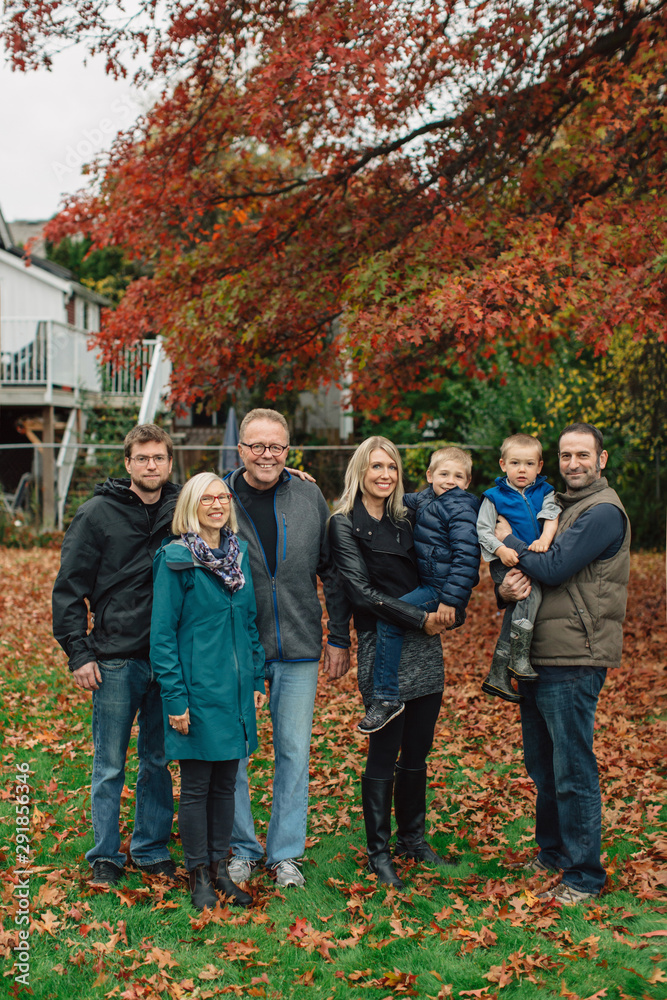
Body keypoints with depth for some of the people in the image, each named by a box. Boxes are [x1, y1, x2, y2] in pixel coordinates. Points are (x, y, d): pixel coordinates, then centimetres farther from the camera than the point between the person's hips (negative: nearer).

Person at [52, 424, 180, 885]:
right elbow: (69, 588, -2)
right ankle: (106, 855, 20)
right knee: (110, 766, 6)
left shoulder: (182, 511, 5)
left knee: (159, 761, 12)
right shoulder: (98, 513, -4)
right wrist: (79, 653, -8)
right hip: (116, 660, -3)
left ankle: (153, 849, 26)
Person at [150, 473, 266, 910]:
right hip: (197, 689, -5)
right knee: (196, 784, 4)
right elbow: (163, 634, -10)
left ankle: (220, 866, 25)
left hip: (235, 689, 6)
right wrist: (175, 698, -13)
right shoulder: (176, 559, -10)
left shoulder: (240, 553, 8)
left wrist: (258, 678, 10)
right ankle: (199, 875, 18)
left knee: (226, 781, 13)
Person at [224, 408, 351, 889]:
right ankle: (243, 848, 24)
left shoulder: (309, 497, 2)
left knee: (294, 751, 8)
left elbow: (332, 571, 8)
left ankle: (286, 852, 22)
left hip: (298, 649, 1)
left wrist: (339, 638, 6)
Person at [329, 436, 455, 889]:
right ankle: (379, 851, 13)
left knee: (418, 751, 12)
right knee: (385, 754, -1)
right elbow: (363, 592, -11)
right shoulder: (345, 524, -5)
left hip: (425, 648, 6)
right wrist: (420, 618, -13)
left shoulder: (405, 521, 13)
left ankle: (414, 838, 28)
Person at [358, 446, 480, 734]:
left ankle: (386, 698, -16)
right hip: (428, 583, 10)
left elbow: (467, 556, -21)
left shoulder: (460, 508, -14)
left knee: (388, 621, -20)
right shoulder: (428, 499, 13)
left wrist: (451, 599, -25)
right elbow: (412, 501, 37)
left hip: (441, 589, -10)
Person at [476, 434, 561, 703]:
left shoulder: (545, 493, 10)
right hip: (505, 564, -4)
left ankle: (498, 675, 6)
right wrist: (500, 549, -21)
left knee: (517, 609, -2)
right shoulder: (494, 496, 1)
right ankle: (519, 656, -22)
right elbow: (483, 530, -4)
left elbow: (551, 518, -5)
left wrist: (545, 539, -26)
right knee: (532, 592, -27)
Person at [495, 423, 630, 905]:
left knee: (574, 772, -2)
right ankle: (552, 852, 34)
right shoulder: (559, 505, 17)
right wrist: (506, 587, -10)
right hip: (537, 656, 9)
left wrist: (509, 540, -5)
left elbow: (553, 569, -20)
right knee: (542, 765, 18)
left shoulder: (603, 512, -12)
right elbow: (522, 569, 14)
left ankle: (584, 875, 9)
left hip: (574, 661, -9)